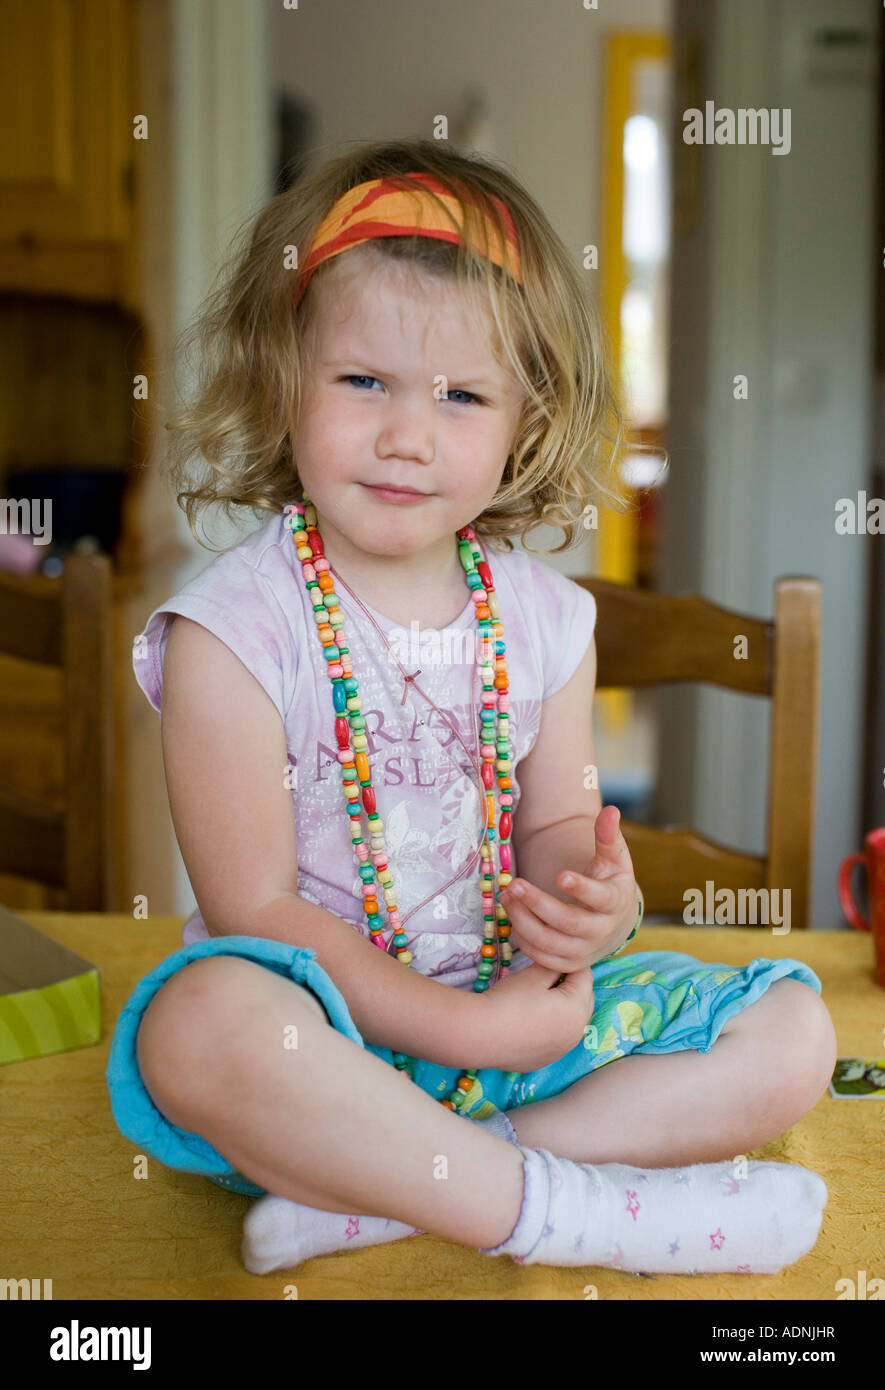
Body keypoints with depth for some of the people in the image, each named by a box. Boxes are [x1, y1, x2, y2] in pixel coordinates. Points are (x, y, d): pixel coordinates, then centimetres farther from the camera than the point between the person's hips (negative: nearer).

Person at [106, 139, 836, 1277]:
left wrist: (588, 903, -17)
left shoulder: (545, 618, 1)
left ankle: (376, 1189, -19)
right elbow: (256, 909, -15)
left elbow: (553, 826, 9)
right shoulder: (233, 629, -14)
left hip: (518, 1002, 6)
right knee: (204, 1024, -38)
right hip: (326, 1029, -5)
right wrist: (467, 1026, -20)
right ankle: (566, 1206, -23)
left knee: (791, 1033, -6)